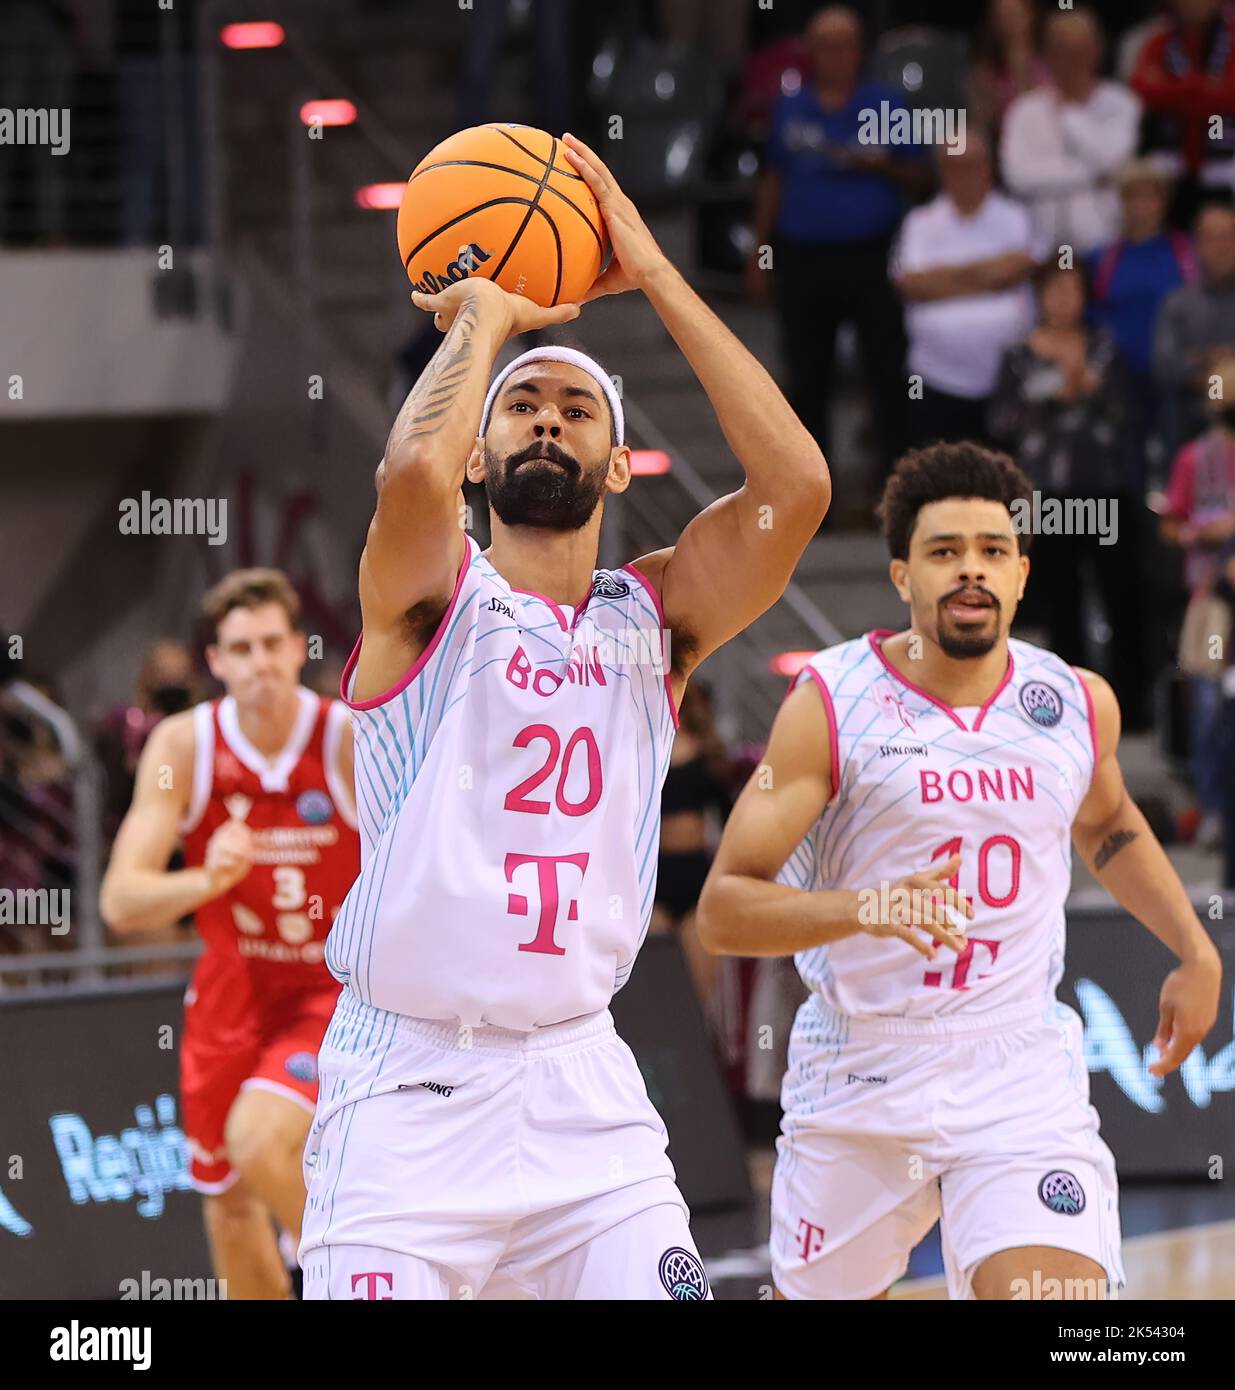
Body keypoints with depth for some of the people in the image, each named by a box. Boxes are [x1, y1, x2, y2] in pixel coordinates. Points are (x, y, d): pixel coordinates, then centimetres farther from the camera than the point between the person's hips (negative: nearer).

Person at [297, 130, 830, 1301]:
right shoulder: (430, 597, 0)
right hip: (408, 1084, -3)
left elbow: (796, 483, -7)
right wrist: (481, 320, -6)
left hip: (580, 1085, 3)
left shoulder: (656, 619, 10)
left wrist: (653, 276, -4)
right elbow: (413, 474, -25)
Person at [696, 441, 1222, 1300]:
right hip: (861, 1076, -1)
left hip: (1022, 1071, 1)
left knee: (1059, 1290, -21)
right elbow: (722, 910, -16)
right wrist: (864, 908, -32)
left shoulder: (1079, 704, 3)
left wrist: (1197, 954, 18)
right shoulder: (831, 706, -10)